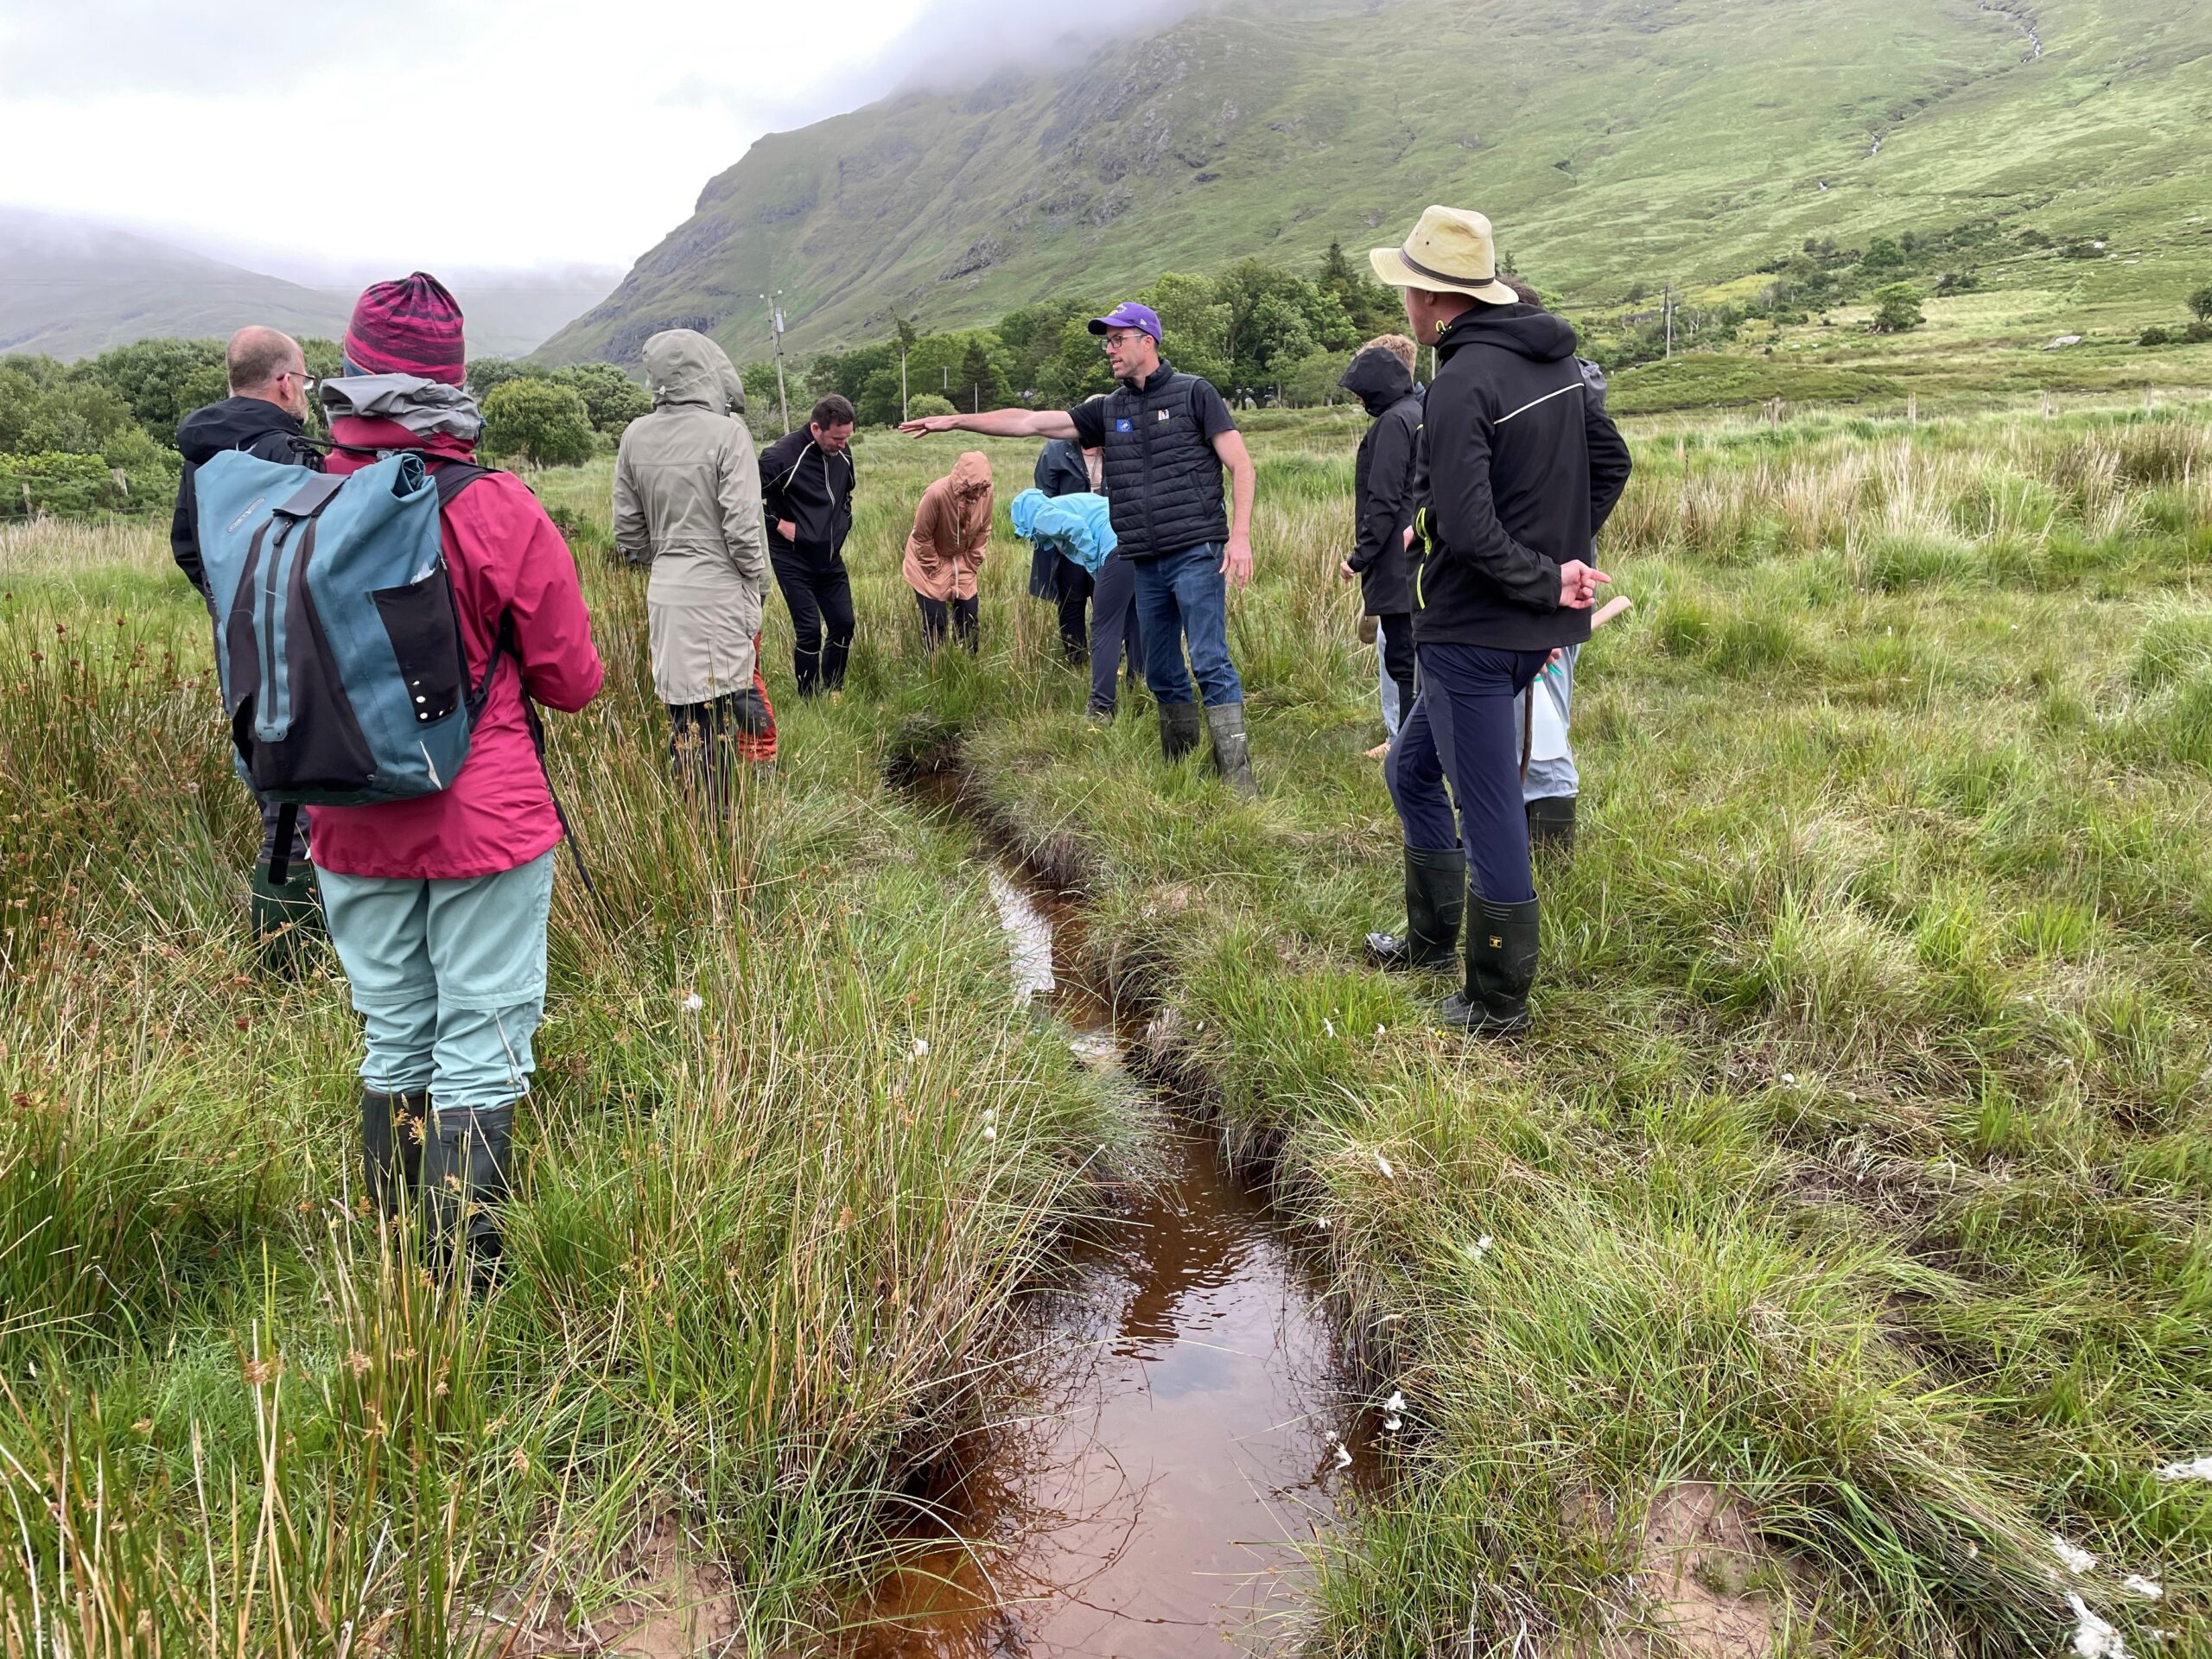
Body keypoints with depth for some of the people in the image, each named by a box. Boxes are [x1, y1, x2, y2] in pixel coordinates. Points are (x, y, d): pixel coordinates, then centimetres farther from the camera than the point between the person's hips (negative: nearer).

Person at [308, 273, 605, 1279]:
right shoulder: (500, 514, -13)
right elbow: (573, 682, -6)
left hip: (352, 832, 4)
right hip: (484, 825, -4)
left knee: (392, 1045, 17)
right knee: (478, 1054, 4)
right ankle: (465, 1277, 9)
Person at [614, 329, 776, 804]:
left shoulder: (636, 436, 4)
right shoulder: (726, 432, -12)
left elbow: (627, 532, 10)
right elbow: (742, 527, -14)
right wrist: (758, 582, 0)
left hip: (664, 593, 5)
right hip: (719, 593, -5)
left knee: (684, 714, 12)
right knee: (725, 706, 1)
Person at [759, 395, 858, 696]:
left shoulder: (842, 452, 2)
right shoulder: (781, 455, -19)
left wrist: (843, 524, 13)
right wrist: (779, 524, -13)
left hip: (831, 557, 6)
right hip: (793, 560, -6)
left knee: (843, 623, 6)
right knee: (809, 629, -8)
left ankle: (833, 692, 23)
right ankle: (810, 701, 6)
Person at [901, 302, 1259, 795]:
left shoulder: (1193, 393, 0)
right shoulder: (1109, 410, 14)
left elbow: (1241, 464, -3)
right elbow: (1030, 422, 13)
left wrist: (1240, 535, -14)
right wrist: (954, 421, 9)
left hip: (1195, 555, -6)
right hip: (1145, 565, 6)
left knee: (1210, 662, -11)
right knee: (1161, 671, 9)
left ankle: (1239, 777, -10)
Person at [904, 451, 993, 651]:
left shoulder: (985, 493, -18)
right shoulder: (937, 494, -33)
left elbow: (983, 531, -1)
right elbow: (922, 537, -21)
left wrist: (971, 566, -1)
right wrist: (937, 570, -14)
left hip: (961, 561, 5)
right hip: (930, 562, -5)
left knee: (969, 618, 7)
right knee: (936, 621, -7)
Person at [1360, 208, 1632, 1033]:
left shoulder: (1460, 385, -19)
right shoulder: (1556, 360, 8)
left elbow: (1468, 530, -27)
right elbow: (1611, 461, 19)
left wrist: (1548, 583, -14)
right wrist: (1566, 556, 15)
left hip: (1472, 633, -9)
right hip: (1534, 626, 9)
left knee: (1488, 811, 1)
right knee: (1413, 768, 23)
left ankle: (1497, 1001, 13)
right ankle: (1429, 939, 36)